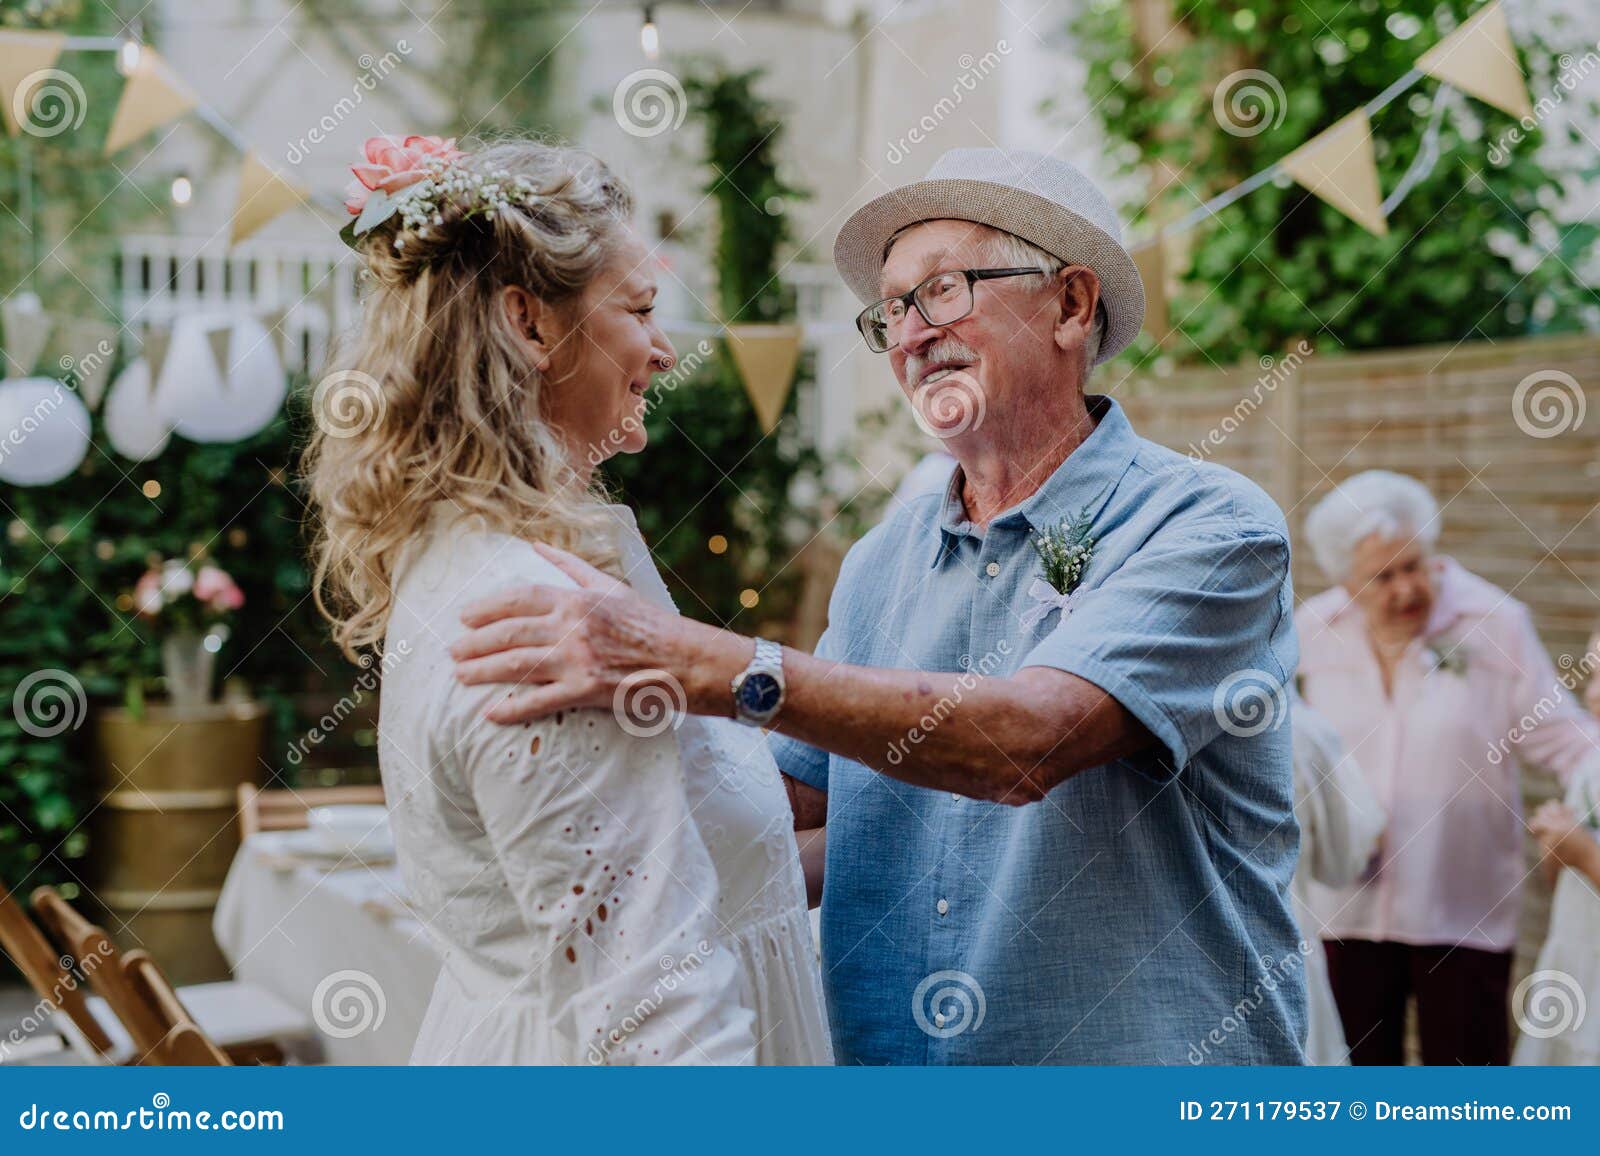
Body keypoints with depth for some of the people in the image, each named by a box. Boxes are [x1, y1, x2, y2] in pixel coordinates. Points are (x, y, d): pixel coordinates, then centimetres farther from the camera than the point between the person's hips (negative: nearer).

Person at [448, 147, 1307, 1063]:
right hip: (885, 1053, 5)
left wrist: (707, 667, -33)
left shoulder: (1210, 526, -13)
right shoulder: (884, 560, 7)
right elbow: (795, 788, 12)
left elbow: (1031, 741, -28)